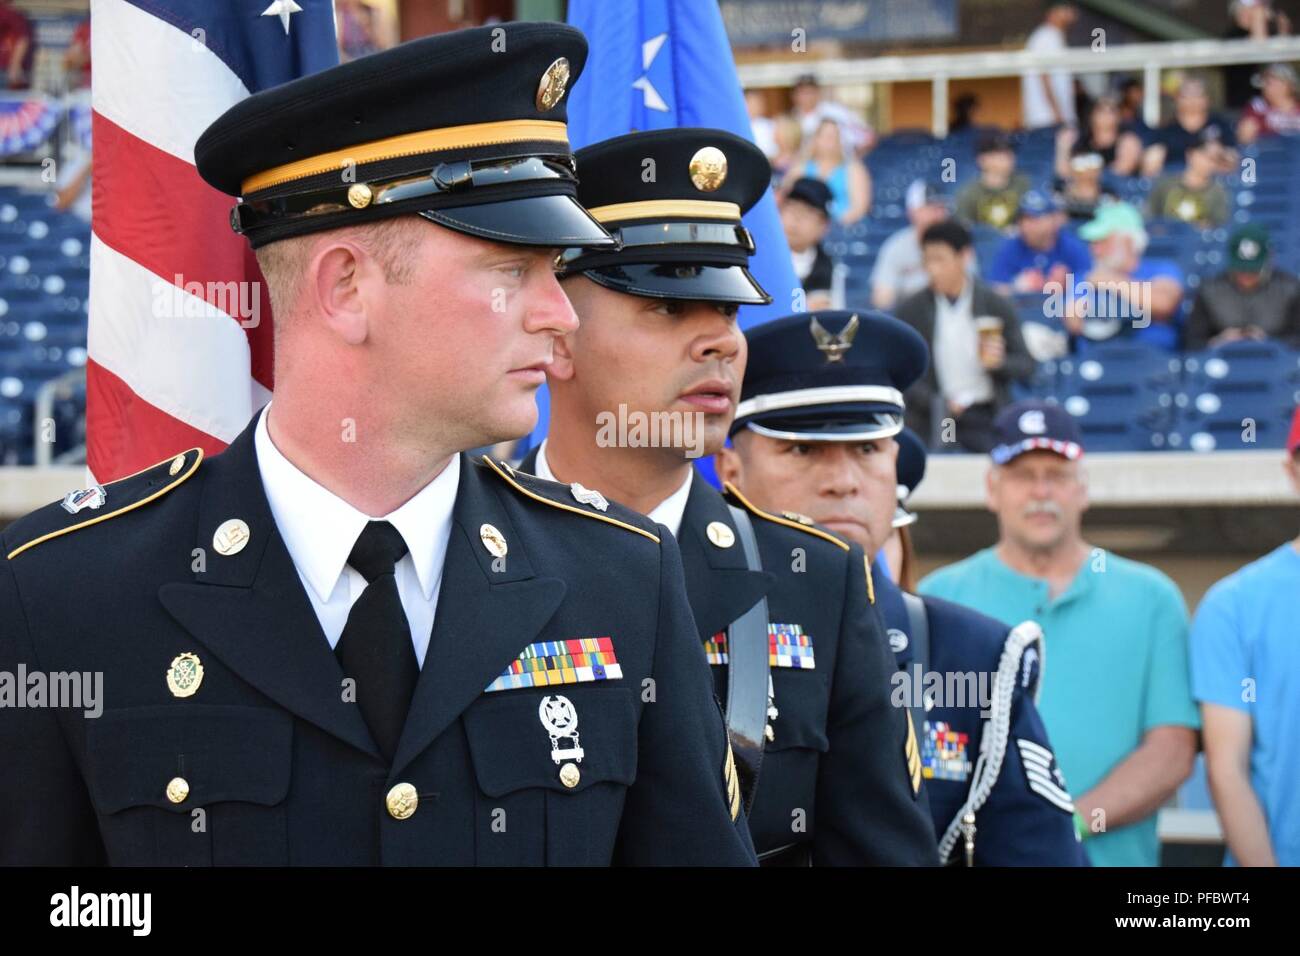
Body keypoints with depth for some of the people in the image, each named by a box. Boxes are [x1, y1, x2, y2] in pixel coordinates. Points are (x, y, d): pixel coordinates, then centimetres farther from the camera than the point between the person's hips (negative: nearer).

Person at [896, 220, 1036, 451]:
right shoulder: (911, 311, 4)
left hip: (987, 421, 0)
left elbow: (1026, 365, 7)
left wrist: (999, 362, -14)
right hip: (932, 423, 0)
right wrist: (937, 402, -11)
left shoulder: (996, 306, 4)